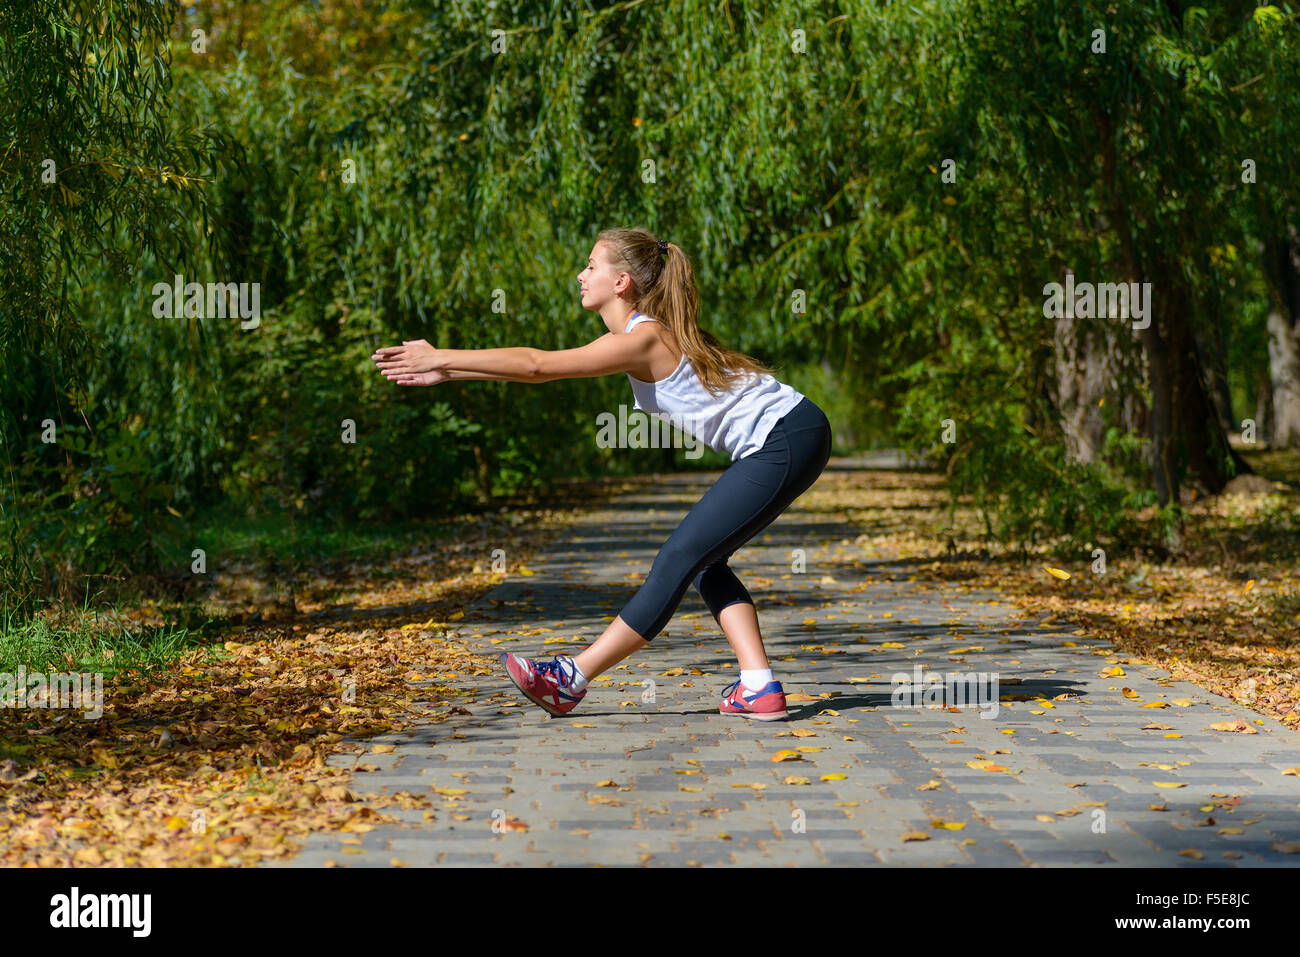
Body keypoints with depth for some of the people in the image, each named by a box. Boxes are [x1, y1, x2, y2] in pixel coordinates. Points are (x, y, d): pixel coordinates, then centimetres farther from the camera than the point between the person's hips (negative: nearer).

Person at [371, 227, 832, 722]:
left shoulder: (645, 339, -16)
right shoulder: (640, 334, 14)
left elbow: (537, 366, -19)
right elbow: (544, 368, 17)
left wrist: (440, 357, -12)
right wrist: (446, 372, 15)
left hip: (787, 441, -10)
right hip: (780, 443, 10)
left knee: (680, 559, -7)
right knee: (703, 562, 10)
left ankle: (571, 680, -4)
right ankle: (759, 688, 4)